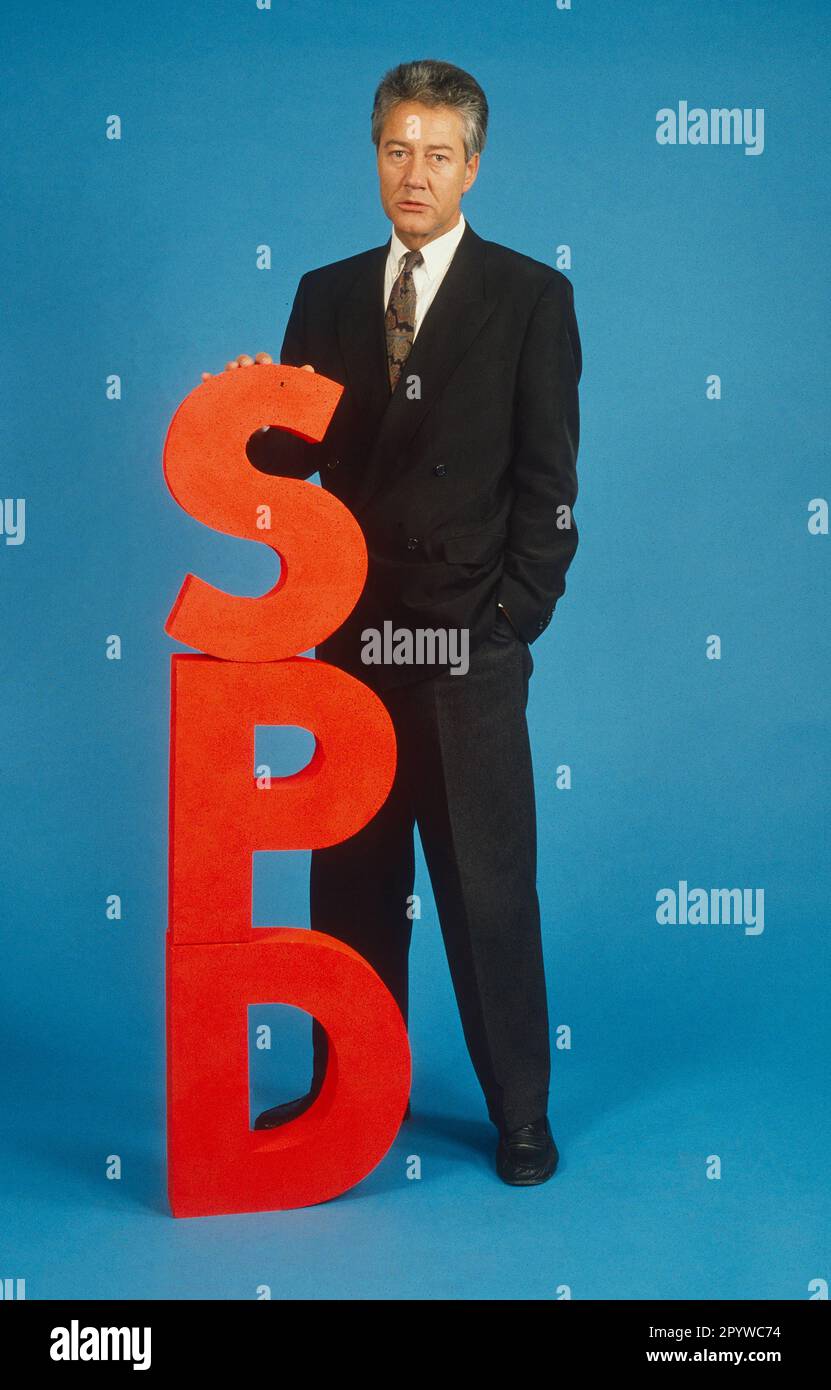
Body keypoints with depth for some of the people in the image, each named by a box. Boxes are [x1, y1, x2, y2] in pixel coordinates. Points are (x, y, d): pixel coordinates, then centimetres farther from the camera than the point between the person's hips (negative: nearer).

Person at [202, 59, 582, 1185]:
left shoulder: (531, 296, 2)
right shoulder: (326, 296, 12)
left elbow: (547, 481, -1)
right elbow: (288, 462, 8)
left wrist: (512, 620, -8)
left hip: (470, 648, -3)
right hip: (353, 639, 4)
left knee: (491, 888, 3)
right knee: (352, 882, 11)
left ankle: (521, 1111, 19)